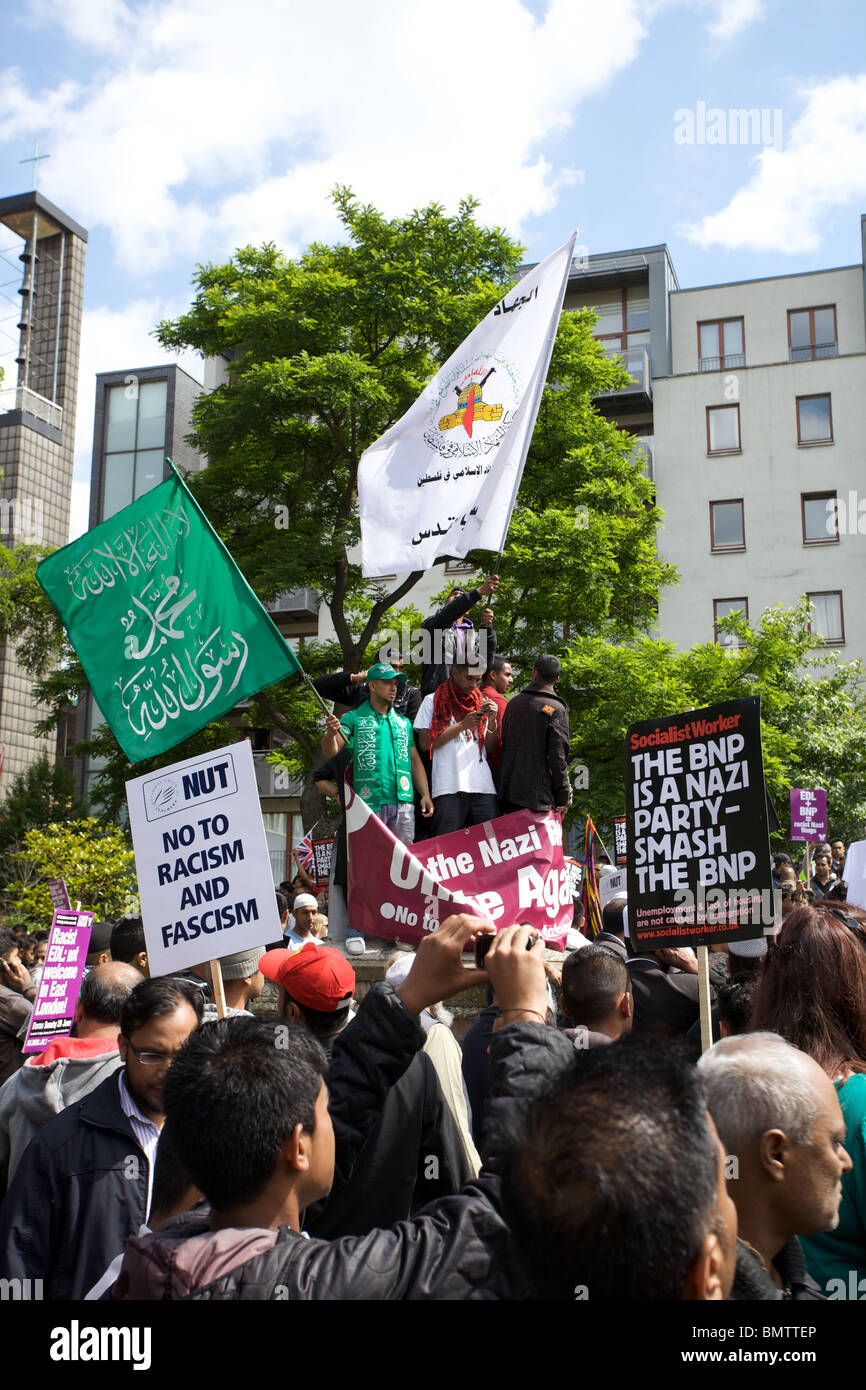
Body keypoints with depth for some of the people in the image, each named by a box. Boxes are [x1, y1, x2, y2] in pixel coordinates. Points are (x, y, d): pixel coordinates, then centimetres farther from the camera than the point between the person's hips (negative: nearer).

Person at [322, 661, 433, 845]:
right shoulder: (354, 718, 6)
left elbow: (415, 761, 18)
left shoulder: (404, 723, 19)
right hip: (368, 803, -4)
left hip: (403, 804, 4)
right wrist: (331, 733, -26)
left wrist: (425, 795, 5)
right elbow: (329, 752, -4)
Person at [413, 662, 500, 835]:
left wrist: (492, 721, 0)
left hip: (483, 787, 4)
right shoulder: (433, 701, 7)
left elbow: (490, 749, 18)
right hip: (449, 788, -3)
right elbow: (425, 743, -3)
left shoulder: (481, 703, 18)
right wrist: (462, 725, -7)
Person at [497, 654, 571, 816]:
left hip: (508, 789, 6)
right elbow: (558, 757, -10)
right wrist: (564, 798, -4)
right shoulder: (556, 709, -6)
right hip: (537, 794, -6)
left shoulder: (514, 702, 12)